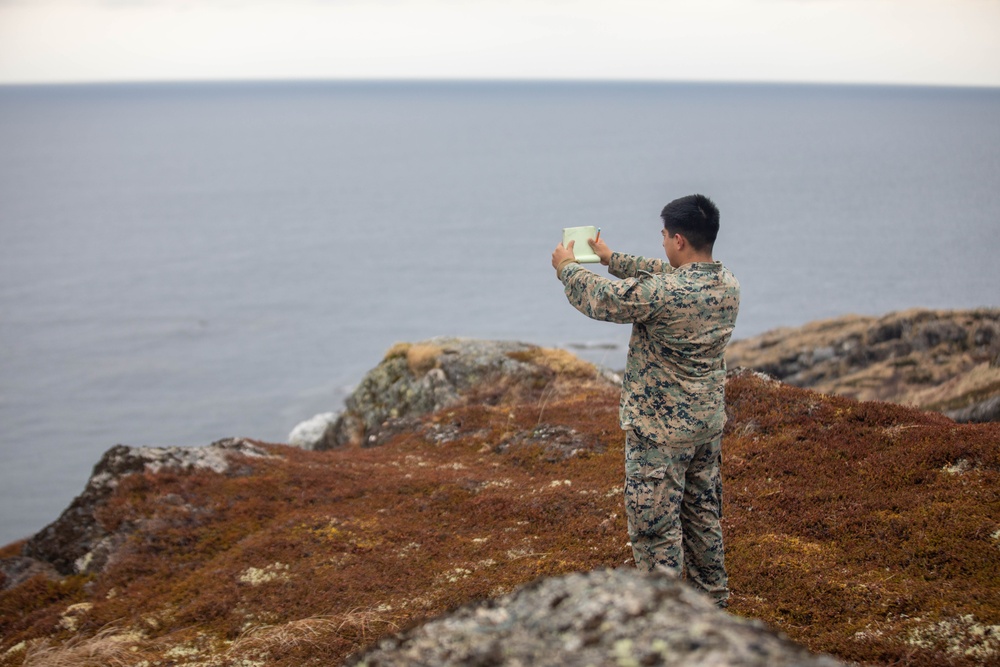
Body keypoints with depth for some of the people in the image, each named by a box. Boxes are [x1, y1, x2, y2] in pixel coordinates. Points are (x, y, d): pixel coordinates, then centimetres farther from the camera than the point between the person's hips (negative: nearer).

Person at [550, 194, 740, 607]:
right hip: (709, 421, 8)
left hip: (660, 428, -8)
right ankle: (712, 596, 35)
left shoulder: (662, 294, -26)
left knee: (655, 524, 3)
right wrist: (611, 258, 23)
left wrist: (567, 268, 9)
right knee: (703, 510, 22)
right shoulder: (727, 284, -2)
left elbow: (601, 299, -11)